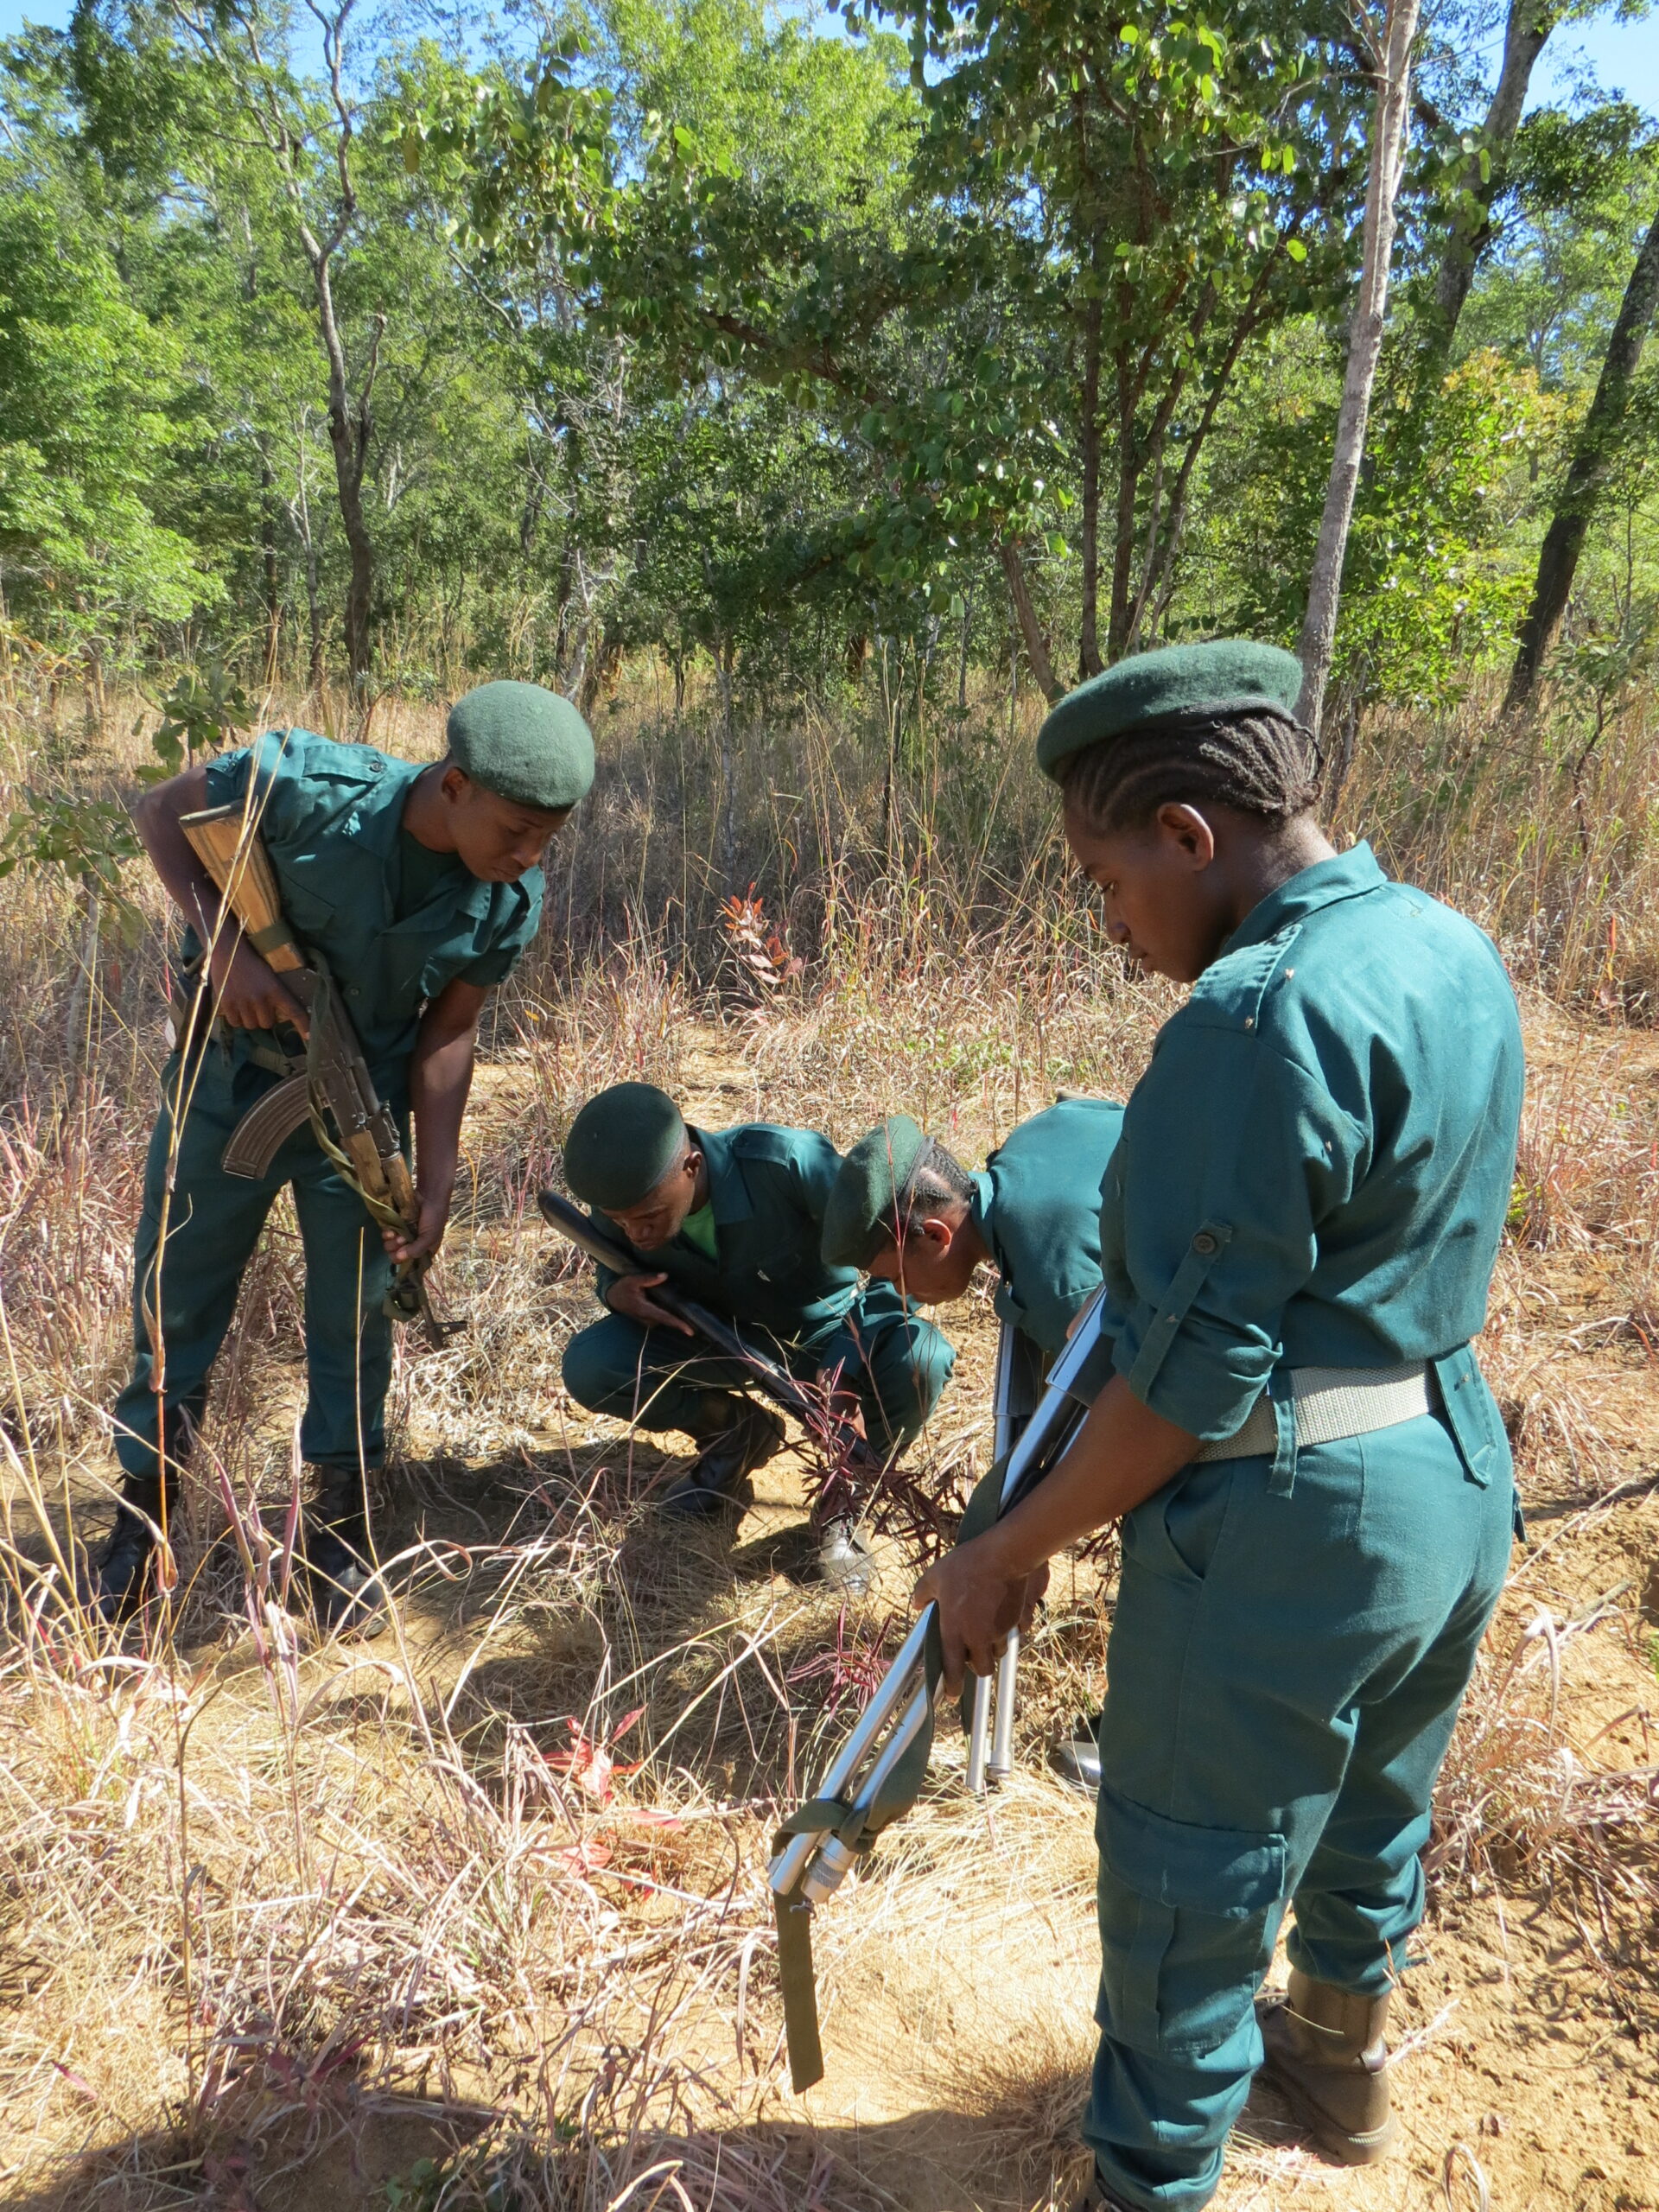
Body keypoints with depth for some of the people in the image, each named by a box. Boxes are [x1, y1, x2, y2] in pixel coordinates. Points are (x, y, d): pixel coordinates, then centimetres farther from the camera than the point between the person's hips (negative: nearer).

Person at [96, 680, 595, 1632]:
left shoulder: (510, 904, -19)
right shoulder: (305, 782, -29)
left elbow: (445, 1037, -8)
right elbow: (162, 811, -12)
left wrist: (435, 1183, -12)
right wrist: (224, 945, -26)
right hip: (228, 1072, -1)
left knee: (356, 1307, 7)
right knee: (175, 1294, 9)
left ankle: (342, 1524, 27)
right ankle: (144, 1510, 30)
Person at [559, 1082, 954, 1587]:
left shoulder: (786, 1162, -35)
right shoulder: (622, 1198, -21)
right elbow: (612, 1268, 2)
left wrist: (845, 1367, -39)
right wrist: (617, 1291, -24)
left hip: (822, 1329, -3)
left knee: (920, 1361, -35)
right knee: (589, 1364, -22)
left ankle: (839, 1503, -7)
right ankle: (735, 1431, 6)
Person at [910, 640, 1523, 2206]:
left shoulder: (1255, 1019, -26)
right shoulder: (1454, 953, 2)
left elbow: (1195, 1375, -25)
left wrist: (1010, 1552, -15)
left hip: (1287, 1517, -9)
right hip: (1456, 1469, 10)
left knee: (1187, 1894, 11)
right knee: (1372, 1803, 31)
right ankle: (1341, 2054, 56)